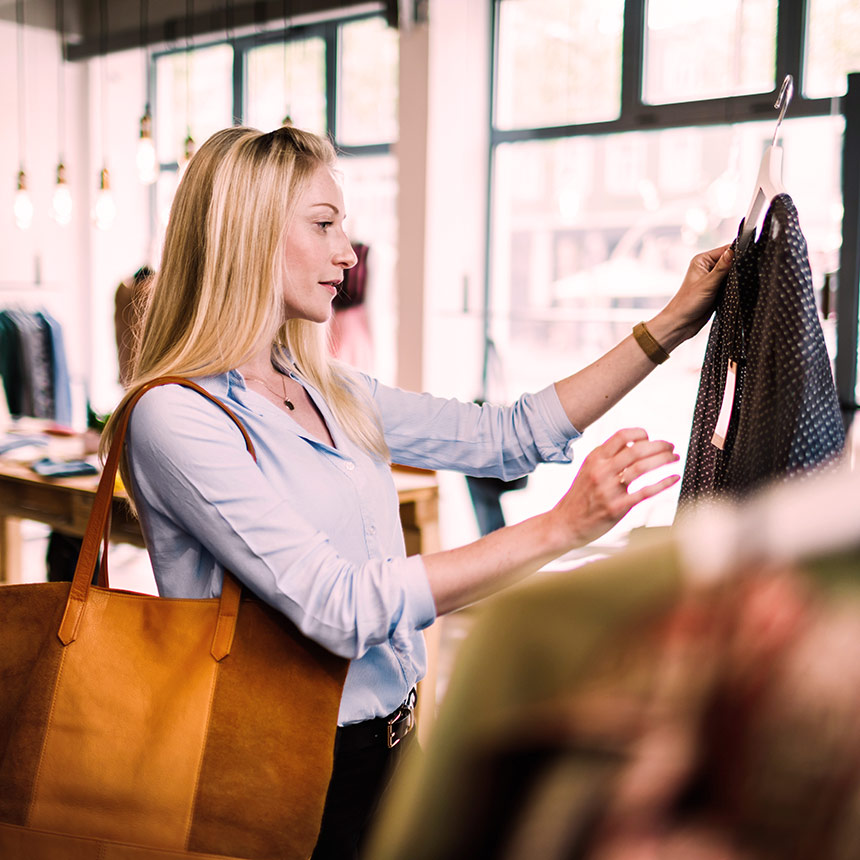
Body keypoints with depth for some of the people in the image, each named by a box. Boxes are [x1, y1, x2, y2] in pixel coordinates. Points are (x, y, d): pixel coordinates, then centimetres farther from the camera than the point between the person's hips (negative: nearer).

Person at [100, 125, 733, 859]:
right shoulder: (176, 416, -19)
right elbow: (339, 607, -27)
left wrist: (670, 326, 5)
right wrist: (560, 528, -29)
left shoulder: (328, 391, 5)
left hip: (385, 743, 7)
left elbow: (504, 438, 6)